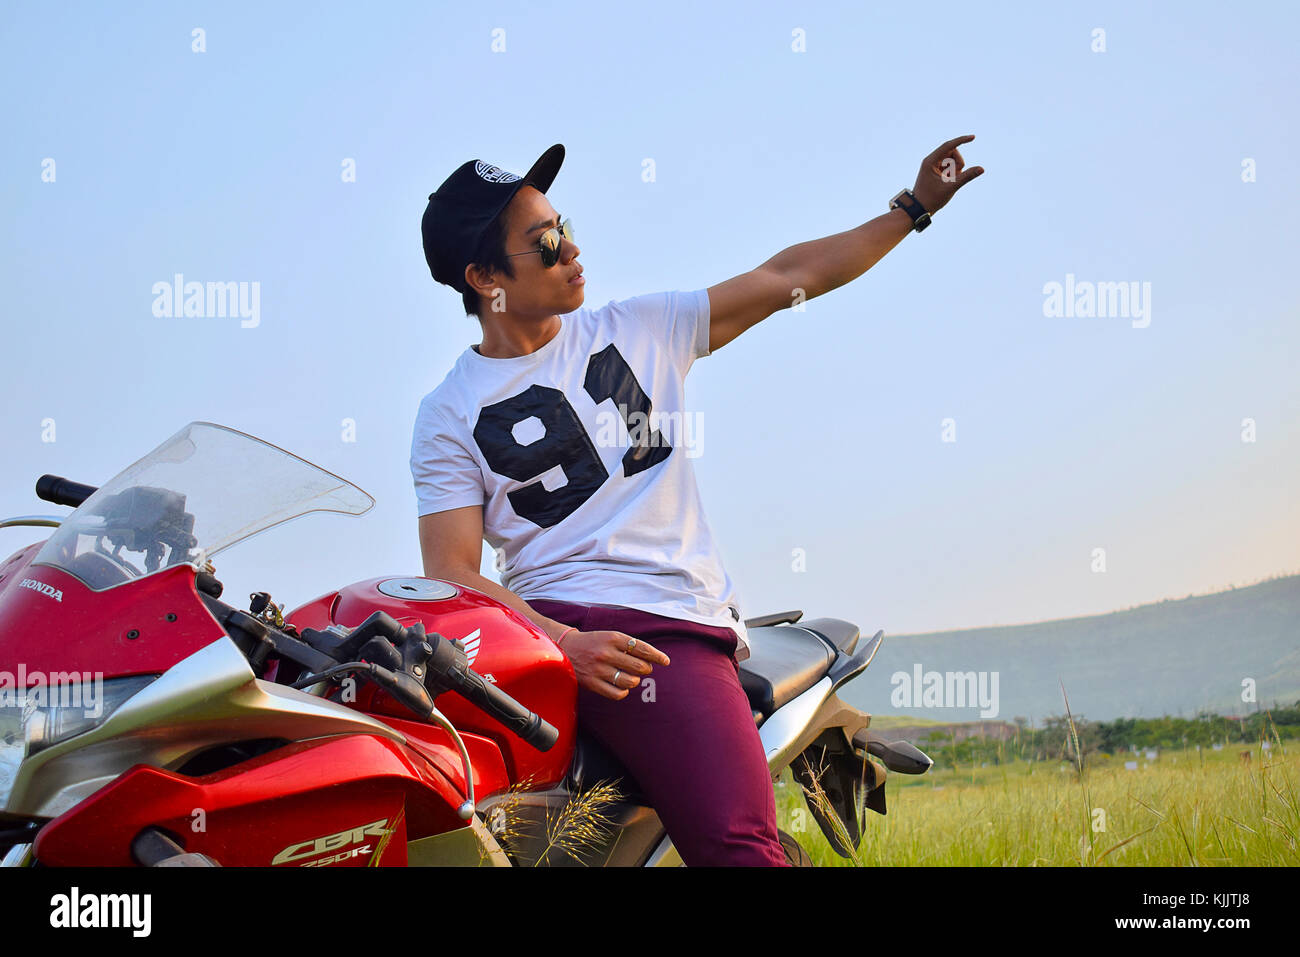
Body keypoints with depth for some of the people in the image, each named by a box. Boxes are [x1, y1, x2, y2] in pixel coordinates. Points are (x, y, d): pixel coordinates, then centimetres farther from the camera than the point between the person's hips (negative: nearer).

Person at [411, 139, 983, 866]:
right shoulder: (450, 415, 7)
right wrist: (564, 644, -19)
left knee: (737, 844, -24)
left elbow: (785, 278, 21)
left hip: (666, 623, 0)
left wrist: (914, 207, 21)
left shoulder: (637, 329, 15)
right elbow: (453, 574, -3)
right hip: (536, 622, 0)